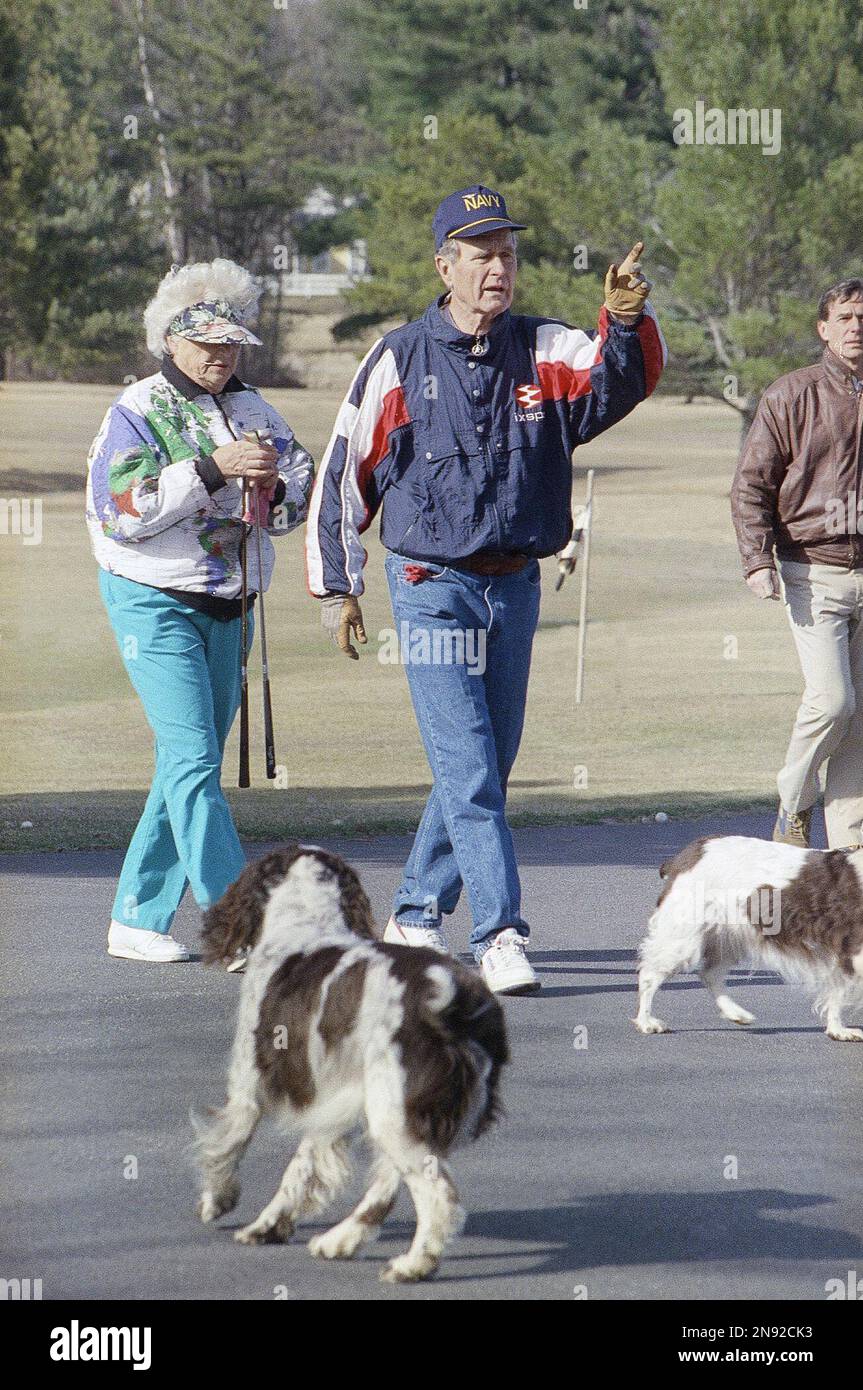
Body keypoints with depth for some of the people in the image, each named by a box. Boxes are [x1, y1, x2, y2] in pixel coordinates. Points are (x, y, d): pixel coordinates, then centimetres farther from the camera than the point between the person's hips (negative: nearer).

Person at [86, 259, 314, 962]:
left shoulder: (253, 409, 11)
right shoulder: (137, 412, -7)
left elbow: (306, 492, 13)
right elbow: (119, 510, -19)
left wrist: (275, 492, -11)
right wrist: (210, 470, -25)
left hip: (228, 611, 7)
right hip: (155, 606, -7)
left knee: (190, 765, 9)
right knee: (193, 759, -14)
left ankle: (138, 919, 17)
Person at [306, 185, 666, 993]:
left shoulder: (544, 354, 3)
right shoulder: (399, 362, -3)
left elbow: (622, 379, -14)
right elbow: (344, 473, 3)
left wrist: (627, 320, -35)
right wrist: (337, 588, 4)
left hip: (516, 586, 4)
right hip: (432, 587, -4)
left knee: (487, 766, 11)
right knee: (467, 770, -12)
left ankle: (417, 914, 26)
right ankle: (500, 936, -14)